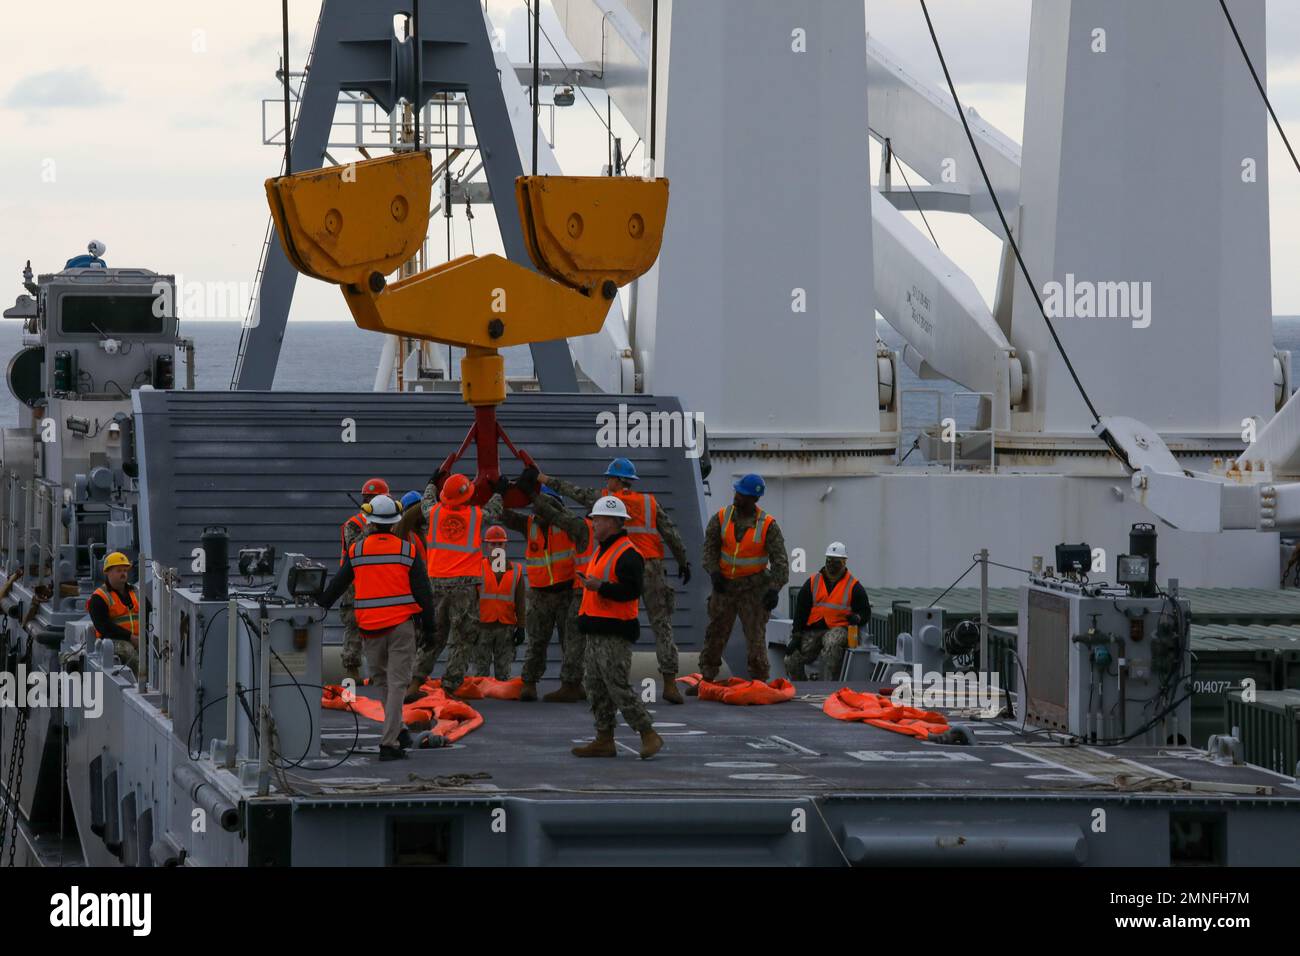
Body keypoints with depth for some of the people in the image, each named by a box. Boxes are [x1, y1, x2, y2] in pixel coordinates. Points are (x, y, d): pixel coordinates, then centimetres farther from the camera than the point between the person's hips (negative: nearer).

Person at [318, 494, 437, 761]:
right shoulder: (407, 551, 0)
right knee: (397, 683, 0)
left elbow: (336, 586, 6)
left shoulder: (356, 550, 0)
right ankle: (389, 743, -5)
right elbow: (423, 592, 2)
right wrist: (428, 626, 10)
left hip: (370, 628, 1)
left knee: (380, 680, 20)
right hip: (401, 626, -1)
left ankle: (397, 731, 20)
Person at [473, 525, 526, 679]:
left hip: (507, 627, 2)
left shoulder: (515, 570, 10)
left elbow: (520, 602, 12)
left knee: (503, 672, 5)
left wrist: (520, 627, 6)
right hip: (483, 626, -2)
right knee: (481, 670, -2)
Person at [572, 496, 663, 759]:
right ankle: (604, 740, 14)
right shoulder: (602, 550, 18)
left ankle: (649, 735, -6)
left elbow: (632, 590, -22)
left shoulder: (627, 555, -14)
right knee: (597, 688, 10)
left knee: (619, 687, -12)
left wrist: (600, 586, -27)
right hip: (597, 632, 10)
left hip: (615, 633, -10)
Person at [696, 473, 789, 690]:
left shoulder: (767, 525, -9)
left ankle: (759, 682, 3)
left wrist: (774, 588, -22)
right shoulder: (721, 518, -2)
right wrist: (714, 572, -19)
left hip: (753, 587, -3)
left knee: (755, 635, -6)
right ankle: (706, 679, 18)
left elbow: (779, 560, -10)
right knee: (715, 633, 8)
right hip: (725, 584, 3)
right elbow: (710, 548, -2)